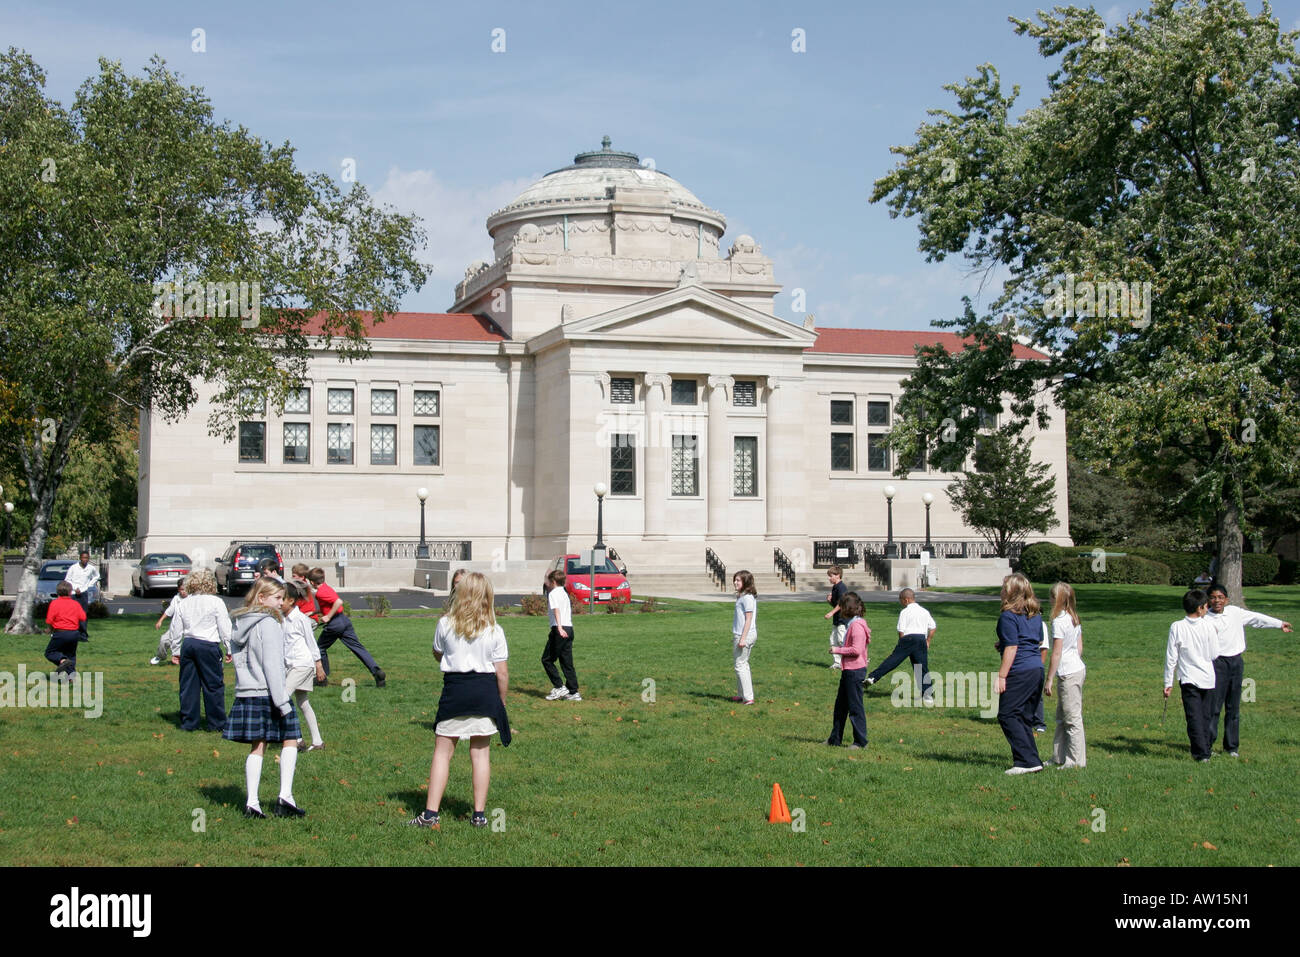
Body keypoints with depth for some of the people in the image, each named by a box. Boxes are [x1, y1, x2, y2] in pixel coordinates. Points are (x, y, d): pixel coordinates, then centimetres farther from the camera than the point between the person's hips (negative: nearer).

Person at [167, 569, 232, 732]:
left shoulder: (183, 604, 10)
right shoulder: (216, 602, -3)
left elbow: (175, 631, 13)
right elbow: (225, 629, -3)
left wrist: (175, 651, 22)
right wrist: (229, 650, 5)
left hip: (188, 645, 4)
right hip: (208, 645, -4)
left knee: (188, 685, 10)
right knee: (214, 685, 3)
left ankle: (188, 722, 12)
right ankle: (217, 723, 6)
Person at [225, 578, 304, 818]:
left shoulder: (240, 624, 12)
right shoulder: (269, 624, -13)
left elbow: (237, 659, 15)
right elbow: (271, 665, -17)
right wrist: (282, 701, -15)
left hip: (245, 693, 7)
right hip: (267, 694, -7)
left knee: (257, 747, 11)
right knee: (290, 741, 5)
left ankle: (252, 803, 7)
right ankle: (285, 797, -2)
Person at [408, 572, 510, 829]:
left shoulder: (445, 624, -4)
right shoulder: (494, 630, -3)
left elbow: (438, 655, 12)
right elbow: (502, 673, -2)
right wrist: (501, 702, 10)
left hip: (455, 689, -1)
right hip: (485, 692, 1)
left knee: (442, 751, 5)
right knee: (480, 752, 8)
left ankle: (430, 813, 1)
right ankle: (479, 814, 11)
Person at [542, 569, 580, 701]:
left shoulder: (553, 593, -5)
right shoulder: (564, 593, 21)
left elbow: (556, 610, -20)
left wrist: (559, 628, -31)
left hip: (559, 630, -8)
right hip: (569, 629, 8)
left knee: (547, 660, 1)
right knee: (567, 662, 9)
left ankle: (559, 687, -3)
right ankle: (573, 692, 5)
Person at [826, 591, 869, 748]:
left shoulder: (857, 626, -18)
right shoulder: (851, 624, 14)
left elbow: (856, 650, -24)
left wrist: (839, 650, -15)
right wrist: (842, 646, 10)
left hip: (855, 670, -11)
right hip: (848, 670, 11)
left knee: (855, 707, -3)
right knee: (840, 705, 16)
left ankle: (860, 741, 5)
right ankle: (835, 739, 25)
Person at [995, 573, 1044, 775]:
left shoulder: (1008, 616, -11)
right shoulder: (1035, 615, 14)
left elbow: (1012, 647, -16)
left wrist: (1001, 675, -14)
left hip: (1019, 671, -9)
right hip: (1037, 668, 9)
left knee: (1007, 715, -4)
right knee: (1025, 717, 14)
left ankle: (1028, 761, -9)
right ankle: (1031, 760, 12)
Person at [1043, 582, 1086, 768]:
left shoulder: (1059, 621, -15)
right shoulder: (1075, 619, 11)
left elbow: (1056, 653, -16)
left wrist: (1049, 680, -12)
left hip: (1068, 674, -9)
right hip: (1079, 668, 9)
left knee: (1072, 718, -3)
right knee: (1062, 717, 16)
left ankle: (1077, 761, 1)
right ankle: (1060, 757, 23)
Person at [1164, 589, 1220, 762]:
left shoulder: (1177, 627, -8)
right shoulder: (1209, 626, -8)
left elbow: (1171, 657, -6)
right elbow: (1214, 654, -3)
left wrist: (1168, 683, 1)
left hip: (1188, 679, -1)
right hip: (1208, 678, 1)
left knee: (1194, 717, 1)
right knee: (1206, 716, 14)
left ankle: (1201, 753, -6)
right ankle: (1205, 750, 21)